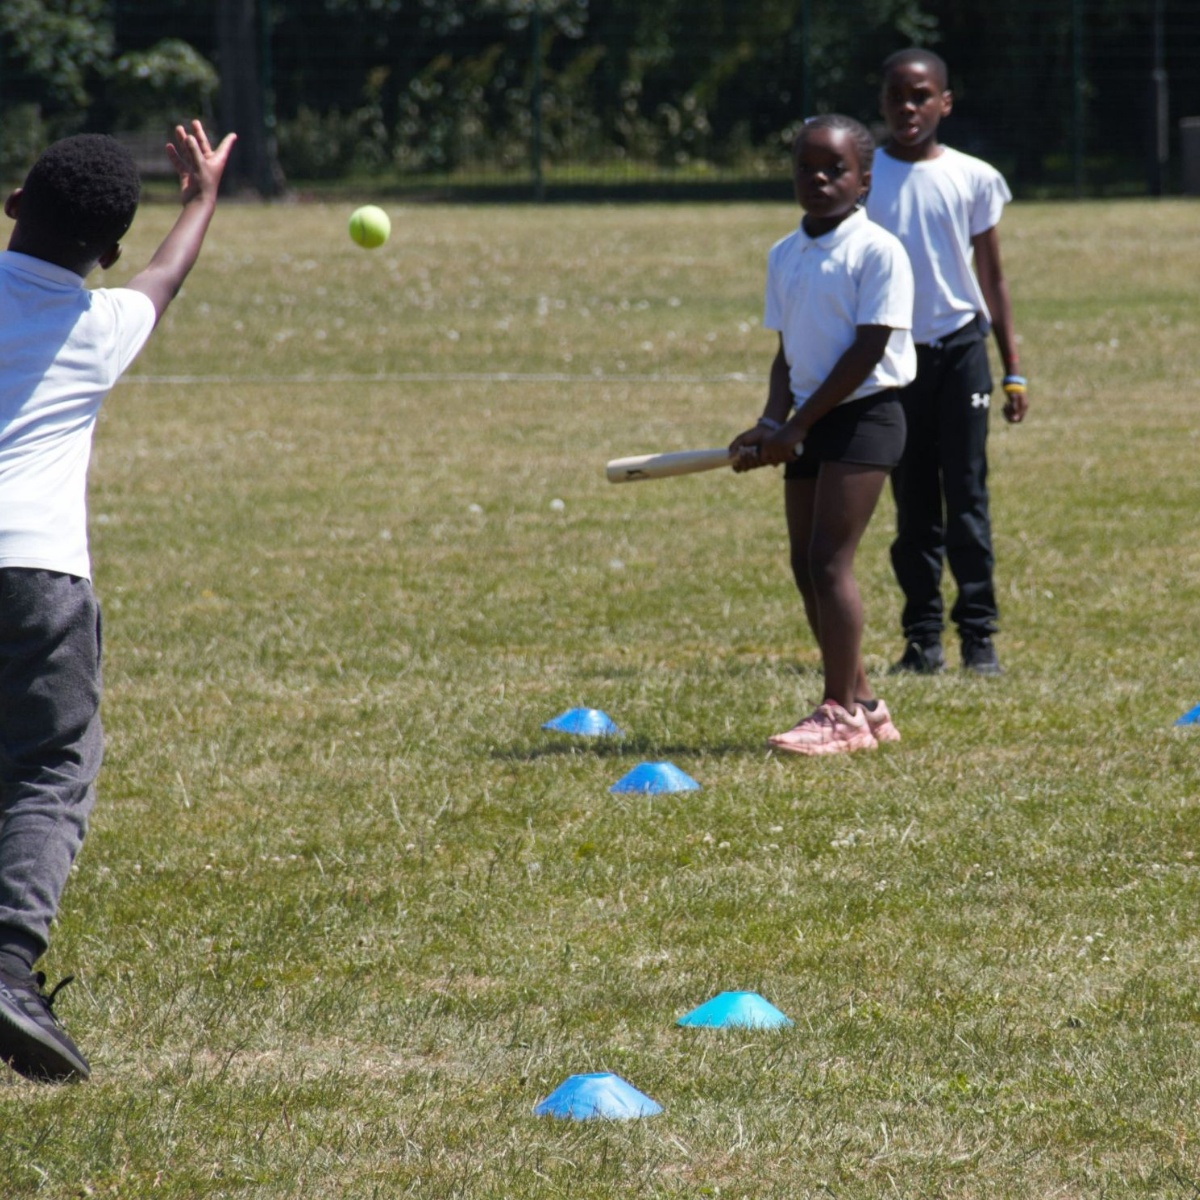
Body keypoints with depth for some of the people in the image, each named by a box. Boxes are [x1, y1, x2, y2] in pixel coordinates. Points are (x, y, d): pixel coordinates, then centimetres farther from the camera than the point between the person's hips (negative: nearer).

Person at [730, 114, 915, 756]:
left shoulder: (878, 251, -10)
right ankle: (861, 703, 16)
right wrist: (772, 425, -3)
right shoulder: (784, 256, 12)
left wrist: (797, 426, -15)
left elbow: (867, 349, -14)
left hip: (863, 414, -7)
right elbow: (787, 353, 14)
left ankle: (841, 712, -12)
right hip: (808, 422, 7)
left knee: (828, 560, -14)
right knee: (806, 565, 7)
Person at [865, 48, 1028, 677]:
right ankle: (921, 636, 8)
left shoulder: (972, 178, 2)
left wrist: (1013, 369, 6)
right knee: (913, 504, 4)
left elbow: (992, 276, 8)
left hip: (961, 348, -1)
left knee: (967, 499, -4)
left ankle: (979, 635, -1)